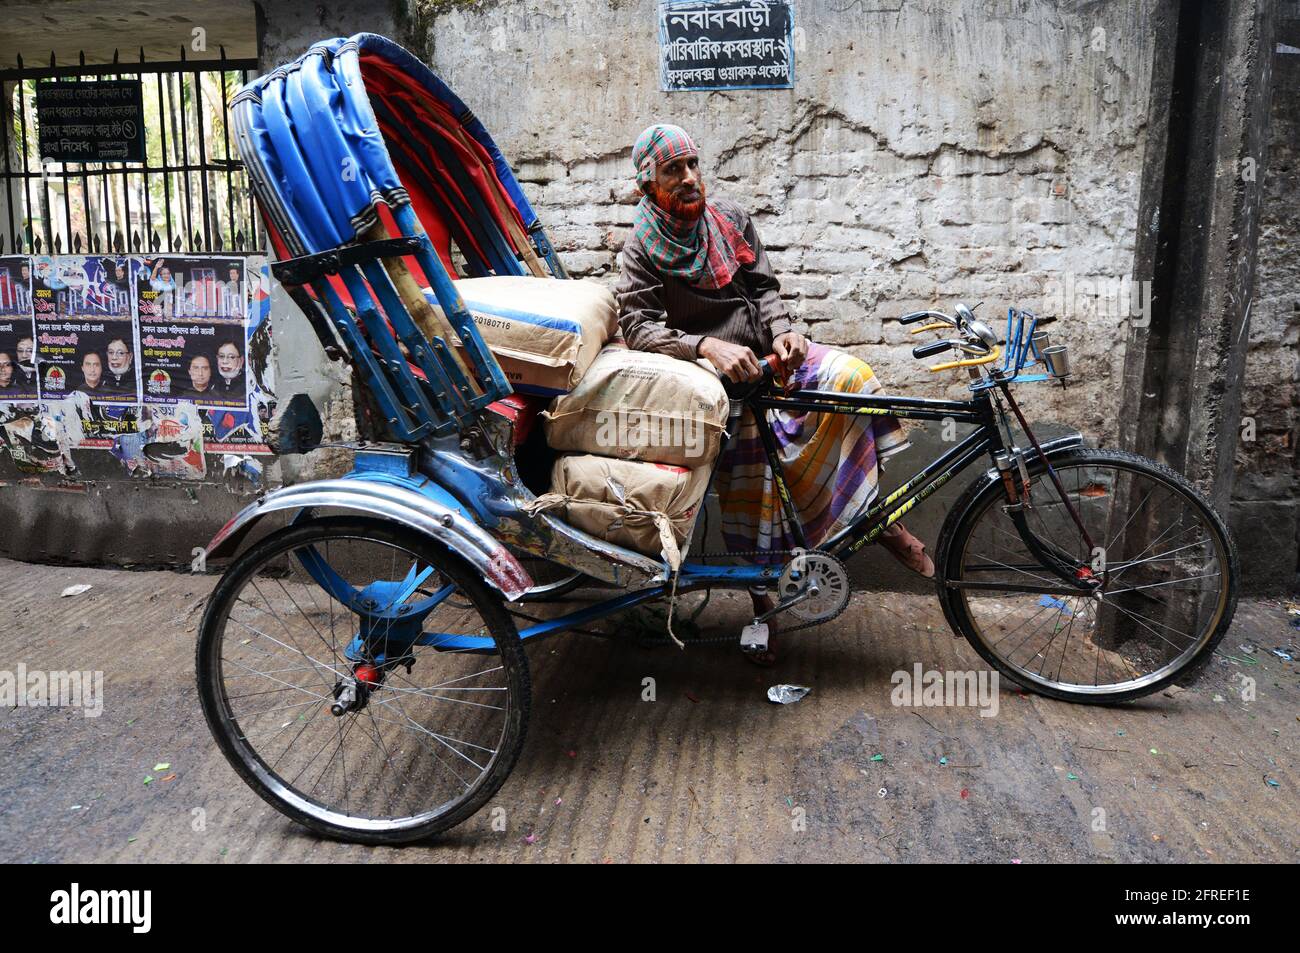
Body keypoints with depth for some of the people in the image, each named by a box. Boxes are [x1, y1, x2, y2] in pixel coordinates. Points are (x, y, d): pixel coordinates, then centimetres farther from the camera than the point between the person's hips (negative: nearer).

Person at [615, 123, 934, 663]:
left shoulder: (731, 220, 7)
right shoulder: (643, 249, -5)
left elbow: (763, 288, 8)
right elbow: (638, 325, -16)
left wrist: (782, 330, -14)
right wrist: (708, 346, -31)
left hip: (767, 353, 4)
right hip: (716, 374, -4)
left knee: (850, 375, -20)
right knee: (751, 486, -8)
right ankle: (762, 597, 13)